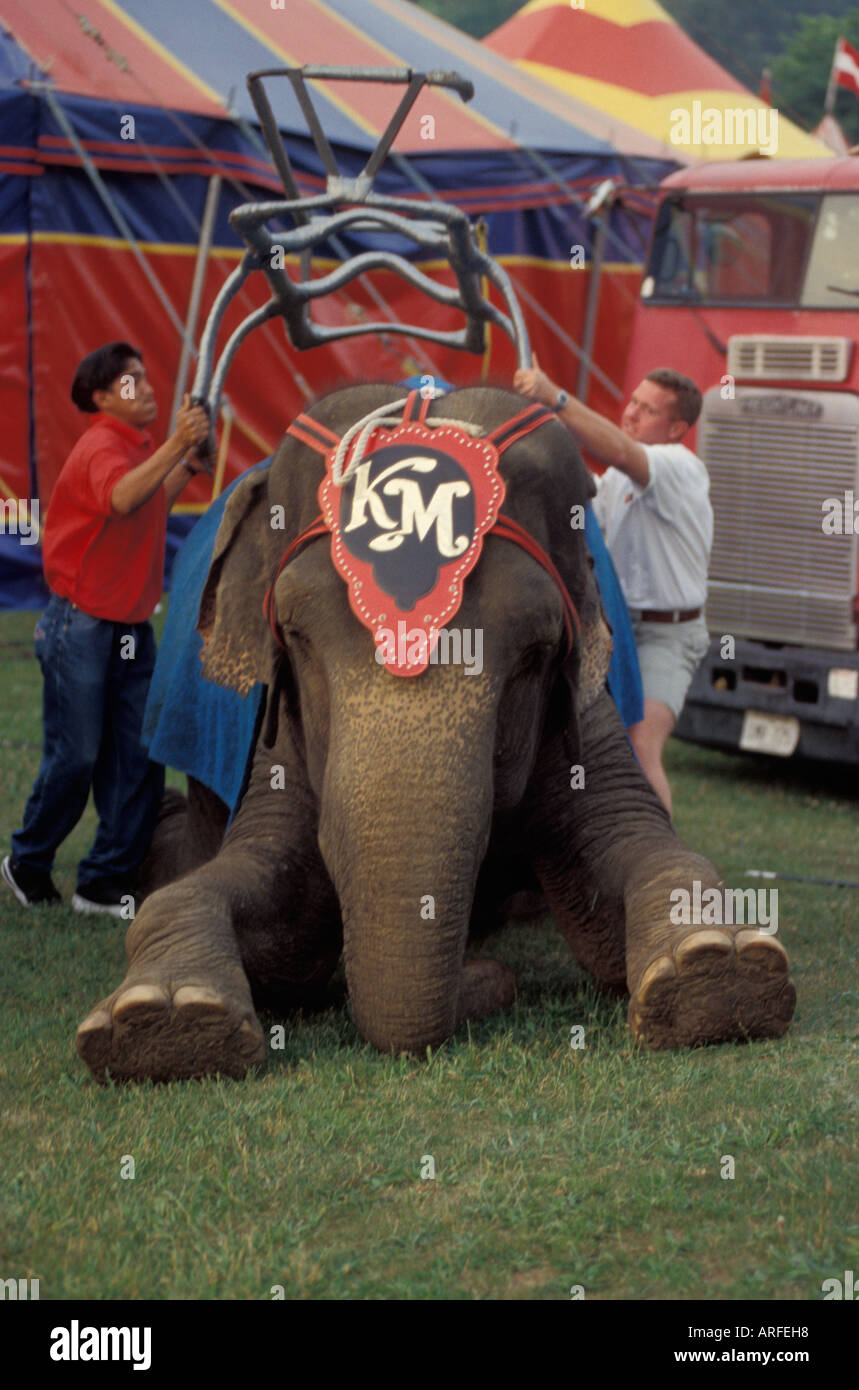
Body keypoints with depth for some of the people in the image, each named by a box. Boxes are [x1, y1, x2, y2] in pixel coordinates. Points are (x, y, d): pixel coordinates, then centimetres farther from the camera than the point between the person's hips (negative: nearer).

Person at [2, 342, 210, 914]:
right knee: (76, 757, -2)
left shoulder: (140, 447, 13)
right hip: (81, 625, -9)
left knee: (140, 756, 5)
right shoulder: (102, 448, -16)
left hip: (130, 625, 9)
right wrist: (174, 447, -48)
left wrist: (189, 464, 20)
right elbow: (120, 500, -39)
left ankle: (107, 881, 12)